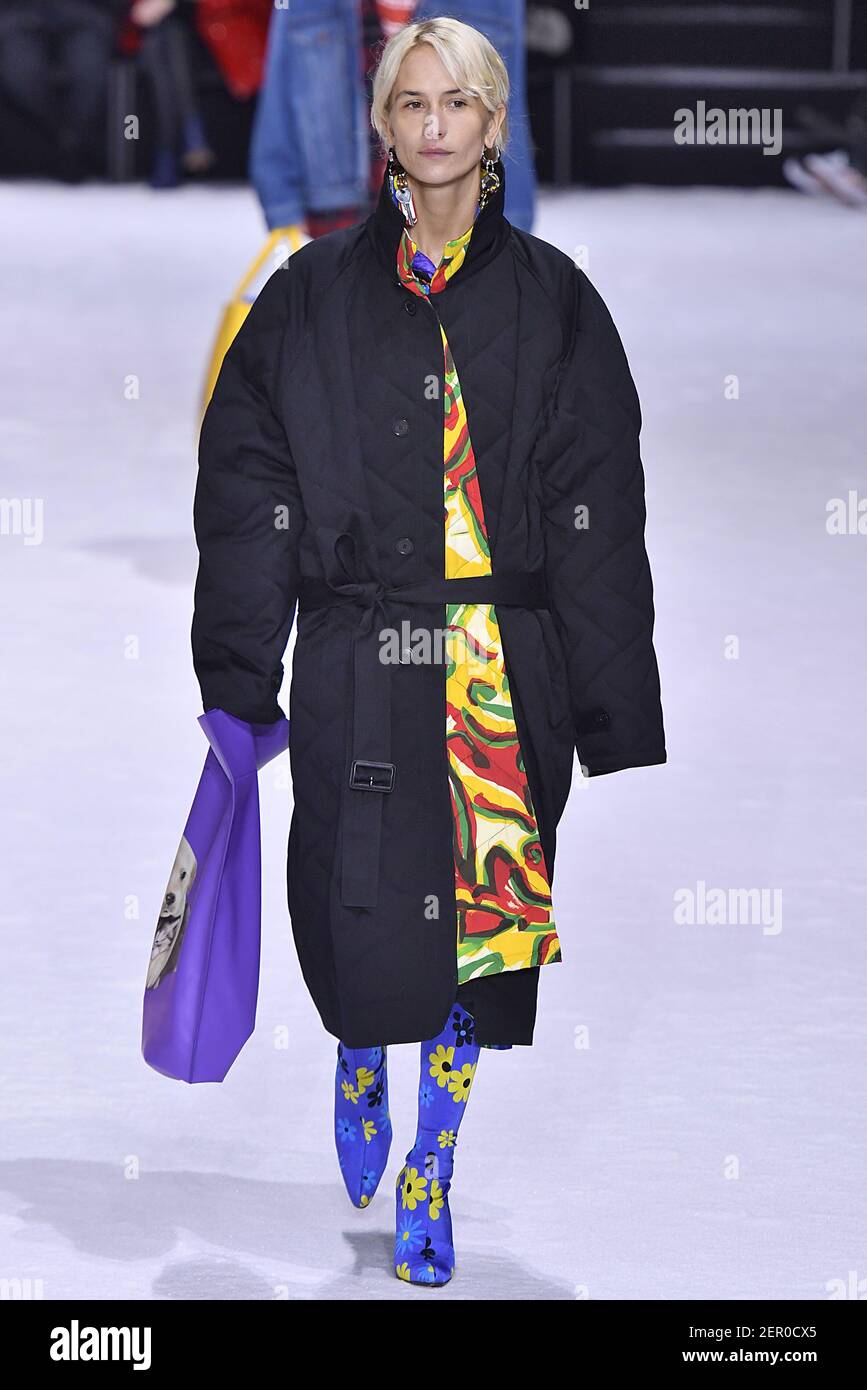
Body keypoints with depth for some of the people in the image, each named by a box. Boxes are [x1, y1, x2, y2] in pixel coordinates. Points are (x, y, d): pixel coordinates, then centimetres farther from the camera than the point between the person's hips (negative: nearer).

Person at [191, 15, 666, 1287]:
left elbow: (598, 519, 2)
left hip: (509, 672, 0)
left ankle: (432, 1165, 16)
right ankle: (361, 1071, 31)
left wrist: (619, 723, -4)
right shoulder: (315, 296, 5)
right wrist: (239, 688, -4)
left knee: (480, 922, 1)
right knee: (360, 914, -2)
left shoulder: (552, 300, 5)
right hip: (357, 659, 0)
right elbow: (246, 492, 3)